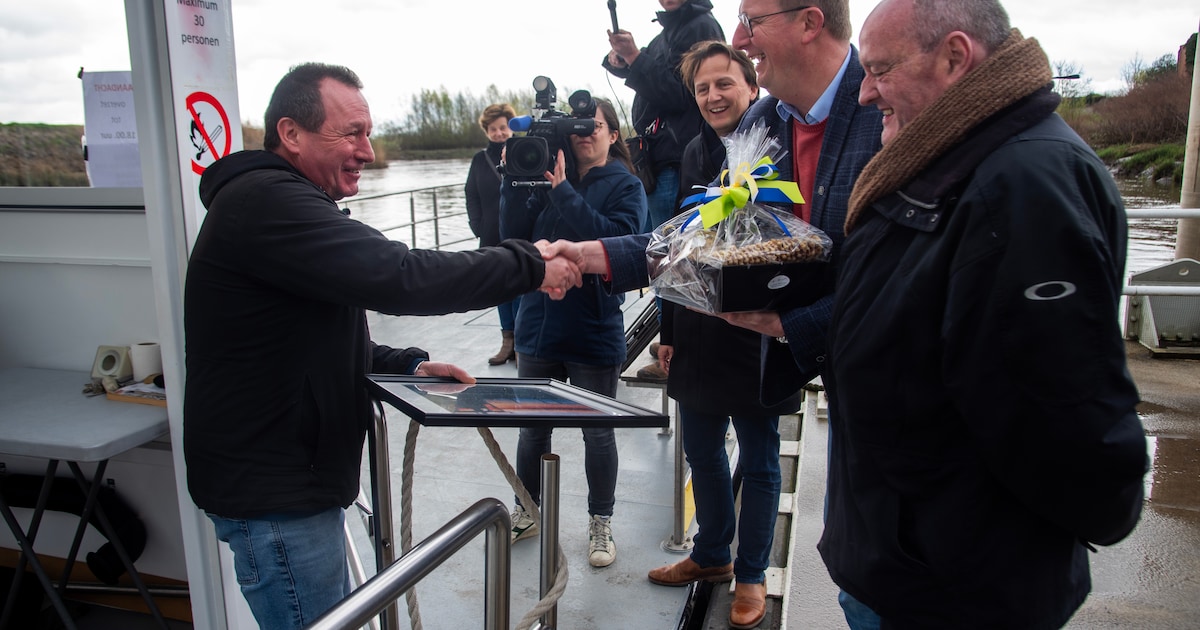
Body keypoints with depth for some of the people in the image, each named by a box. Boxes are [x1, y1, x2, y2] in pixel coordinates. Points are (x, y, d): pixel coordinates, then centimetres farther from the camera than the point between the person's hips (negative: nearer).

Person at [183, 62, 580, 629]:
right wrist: (528, 267, -21)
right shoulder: (265, 202, -20)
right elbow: (398, 277, -31)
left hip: (297, 479, 10)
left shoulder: (282, 202, 15)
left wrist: (409, 365, 2)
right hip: (272, 495, -10)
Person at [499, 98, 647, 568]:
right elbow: (513, 236, -3)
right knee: (532, 427, 16)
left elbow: (615, 238, -22)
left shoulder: (625, 186, -3)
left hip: (594, 330, -4)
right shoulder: (547, 173, 6)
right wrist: (515, 179, -13)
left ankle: (601, 523, 28)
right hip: (539, 323, 4)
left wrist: (562, 190, -24)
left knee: (597, 433, 10)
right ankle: (526, 512, 36)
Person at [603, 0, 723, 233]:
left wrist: (634, 56, -16)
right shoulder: (667, 33, 20)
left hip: (675, 163, -9)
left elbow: (679, 95, -14)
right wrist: (617, 58, 1)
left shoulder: (702, 26, -6)